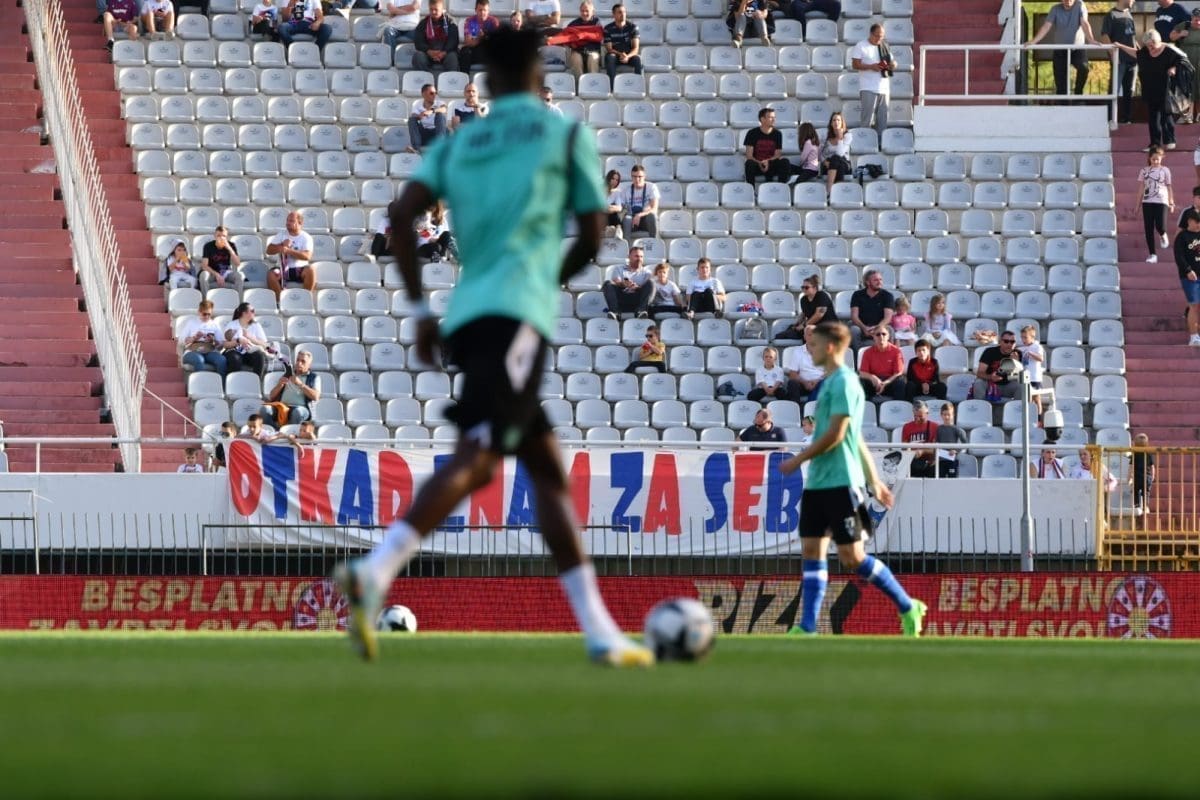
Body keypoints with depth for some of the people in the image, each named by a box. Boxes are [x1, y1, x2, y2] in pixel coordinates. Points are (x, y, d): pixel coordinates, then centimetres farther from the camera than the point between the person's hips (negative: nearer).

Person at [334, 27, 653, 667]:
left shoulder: (458, 144, 19)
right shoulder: (565, 134, 9)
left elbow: (402, 213, 4)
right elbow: (591, 237, 8)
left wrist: (419, 309, 7)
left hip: (467, 316, 6)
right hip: (519, 313, -6)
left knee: (547, 467, 11)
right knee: (476, 456, -18)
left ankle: (599, 631, 10)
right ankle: (375, 573, -40)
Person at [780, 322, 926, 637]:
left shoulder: (843, 382, -13)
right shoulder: (830, 382, 17)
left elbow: (835, 435, -19)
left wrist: (798, 460, -11)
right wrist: (873, 480, 23)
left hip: (841, 483, -9)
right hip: (818, 482, 9)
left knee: (852, 557, -7)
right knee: (812, 550, 3)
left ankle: (908, 608, 5)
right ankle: (807, 628, 1)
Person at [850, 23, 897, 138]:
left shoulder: (884, 47, 16)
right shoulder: (861, 46, 0)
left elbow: (892, 62, 21)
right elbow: (855, 64, -7)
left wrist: (893, 64, -4)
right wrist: (871, 66, -19)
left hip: (884, 89, 6)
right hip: (868, 89, -6)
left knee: (883, 119, 6)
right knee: (867, 118, -10)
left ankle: (881, 141, 10)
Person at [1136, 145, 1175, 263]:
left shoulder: (1165, 171, 6)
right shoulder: (1144, 171, 8)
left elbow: (1169, 187, 7)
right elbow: (1141, 187, 11)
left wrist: (1171, 203, 2)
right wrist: (1138, 203, 8)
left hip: (1161, 202, -2)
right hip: (1147, 202, 2)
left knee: (1160, 226, -16)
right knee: (1148, 229, -2)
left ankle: (1163, 236, 22)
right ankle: (1152, 254, 4)